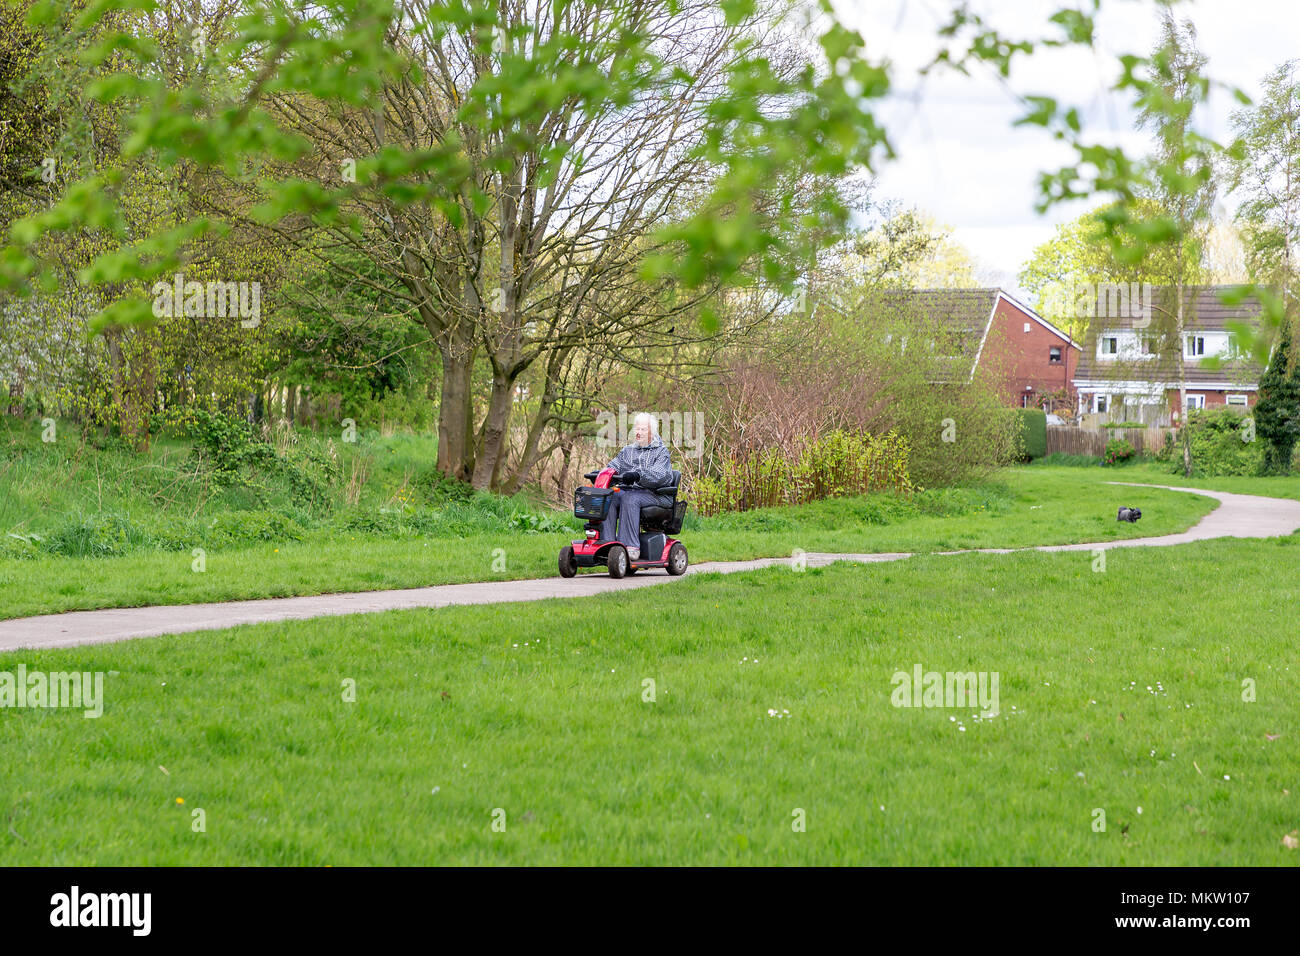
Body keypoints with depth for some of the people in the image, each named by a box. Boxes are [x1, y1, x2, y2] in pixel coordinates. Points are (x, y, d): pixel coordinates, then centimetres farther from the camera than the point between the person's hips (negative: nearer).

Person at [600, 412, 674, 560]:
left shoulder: (661, 451, 5)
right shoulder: (627, 451, 26)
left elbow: (659, 475, -13)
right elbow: (613, 466, 17)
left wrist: (638, 475, -32)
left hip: (653, 494, -5)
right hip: (628, 490, 5)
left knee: (629, 499, -36)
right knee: (608, 498, -26)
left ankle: (631, 546, -39)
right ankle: (606, 543, -34)